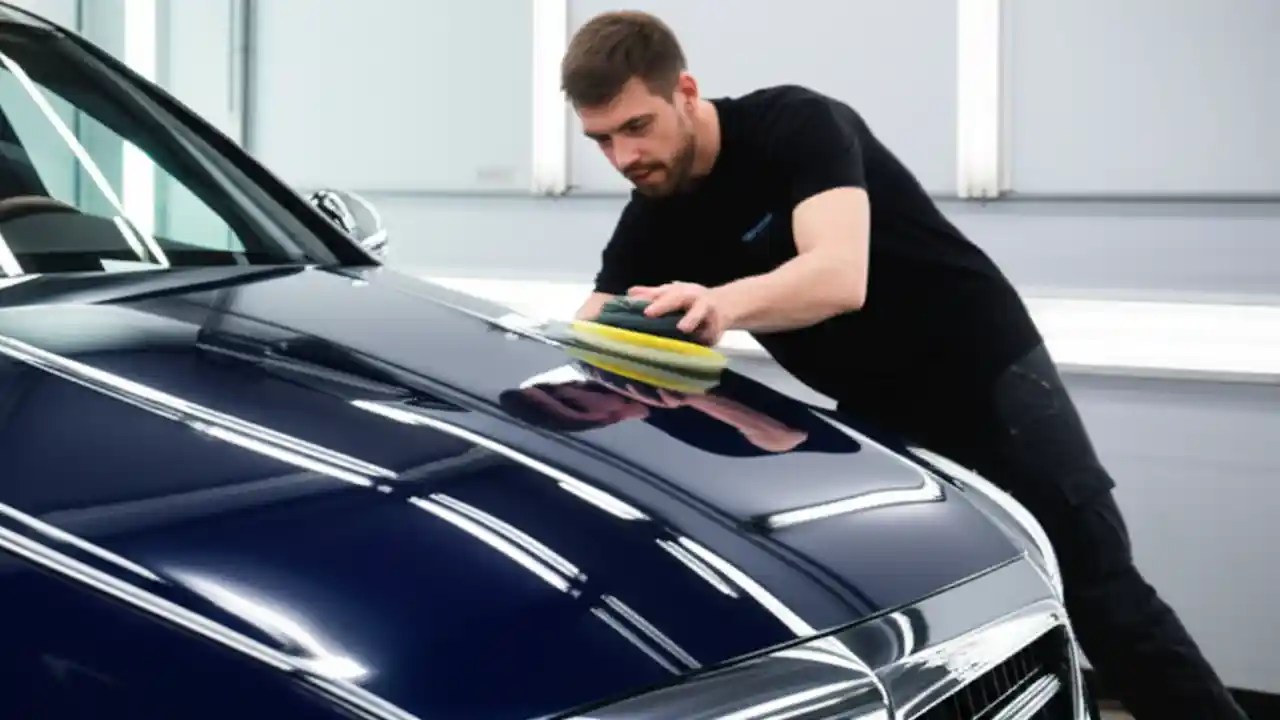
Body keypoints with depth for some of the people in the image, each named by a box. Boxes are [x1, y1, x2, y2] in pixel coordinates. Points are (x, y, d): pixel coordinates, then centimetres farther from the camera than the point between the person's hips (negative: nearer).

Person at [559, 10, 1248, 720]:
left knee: (1103, 597, -4)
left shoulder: (797, 124, -22)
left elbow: (840, 277, -37)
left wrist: (723, 304, -56)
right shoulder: (650, 224, -3)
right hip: (875, 415, 6)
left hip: (987, 377, -6)